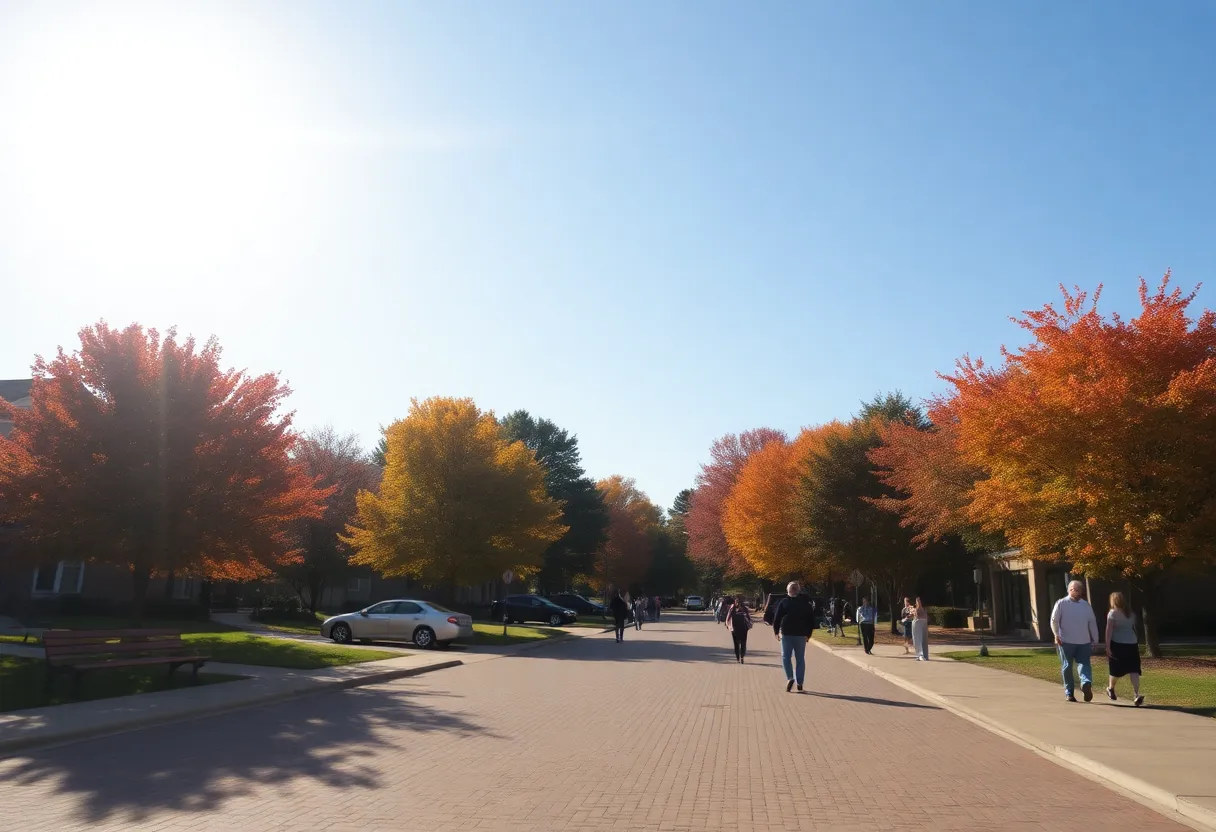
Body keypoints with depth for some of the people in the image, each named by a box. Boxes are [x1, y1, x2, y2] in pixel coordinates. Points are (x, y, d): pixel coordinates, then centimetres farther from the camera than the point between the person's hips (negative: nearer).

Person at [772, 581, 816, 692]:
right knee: (800, 659, 8)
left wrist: (776, 631, 5)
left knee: (786, 657, 5)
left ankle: (790, 678, -13)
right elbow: (811, 619, 9)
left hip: (787, 634, -2)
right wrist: (808, 634, 12)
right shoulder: (806, 603, 7)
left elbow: (777, 618, -3)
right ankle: (799, 683, 7)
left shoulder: (784, 602, -1)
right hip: (801, 634, 2)